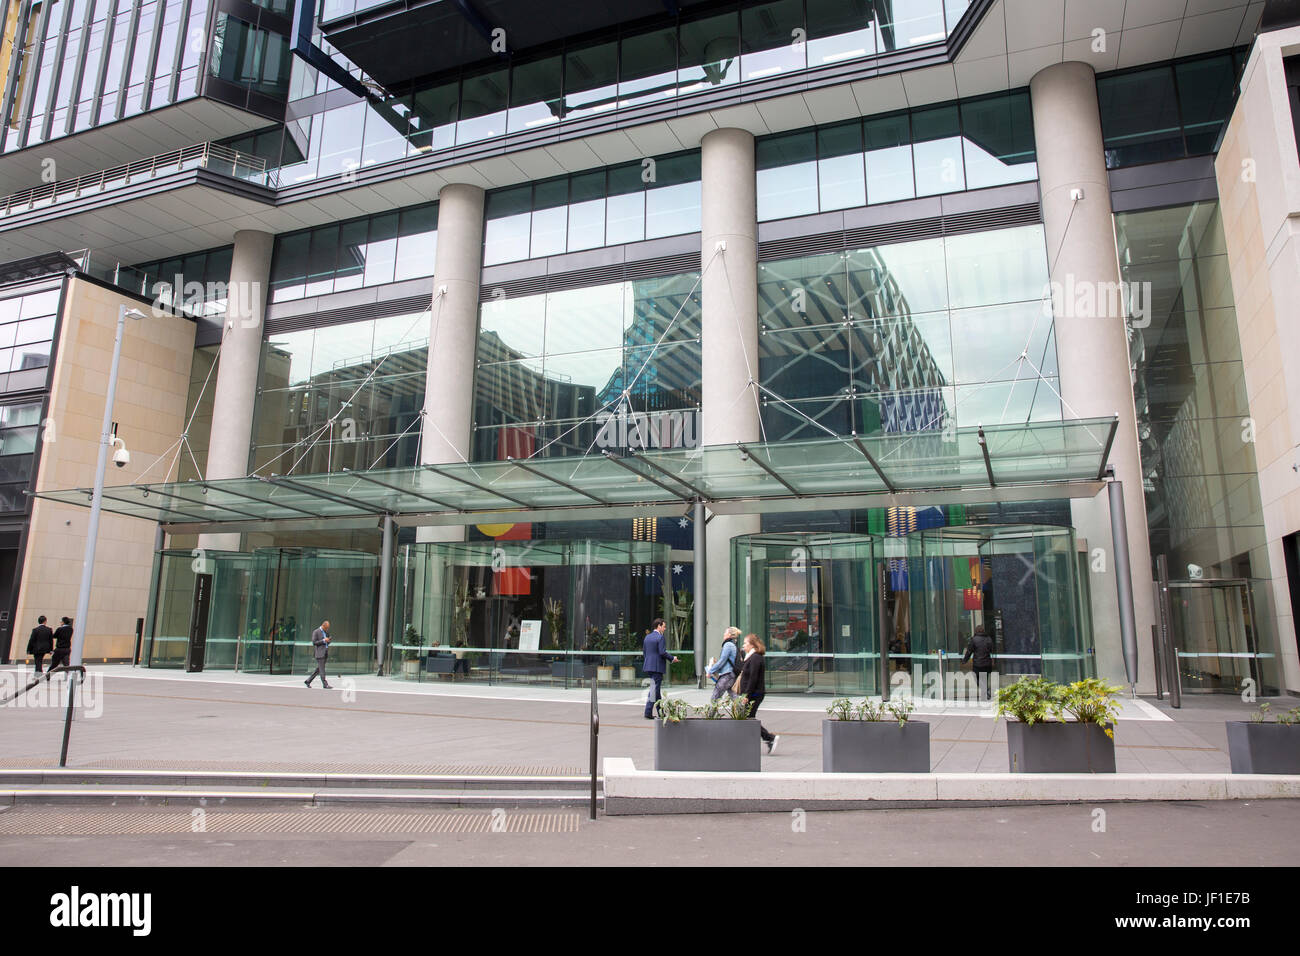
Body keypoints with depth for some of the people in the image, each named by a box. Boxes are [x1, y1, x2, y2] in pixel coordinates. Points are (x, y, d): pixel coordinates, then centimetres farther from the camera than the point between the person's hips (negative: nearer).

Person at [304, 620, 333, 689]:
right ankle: (325, 684, -6)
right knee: (322, 669, -6)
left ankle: (308, 681, 22)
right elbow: (314, 642, -12)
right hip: (319, 653, -8)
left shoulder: (326, 632, 15)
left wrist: (328, 641, 2)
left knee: (319, 669, 11)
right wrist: (323, 640, -18)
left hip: (325, 653, 8)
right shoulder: (316, 632, -6)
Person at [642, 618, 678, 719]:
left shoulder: (647, 637, 12)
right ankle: (648, 712, -4)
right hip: (657, 666, -9)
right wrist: (672, 659, -6)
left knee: (656, 688, 17)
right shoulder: (660, 637, -13)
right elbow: (662, 652, -19)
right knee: (655, 688, -3)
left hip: (648, 666, 9)